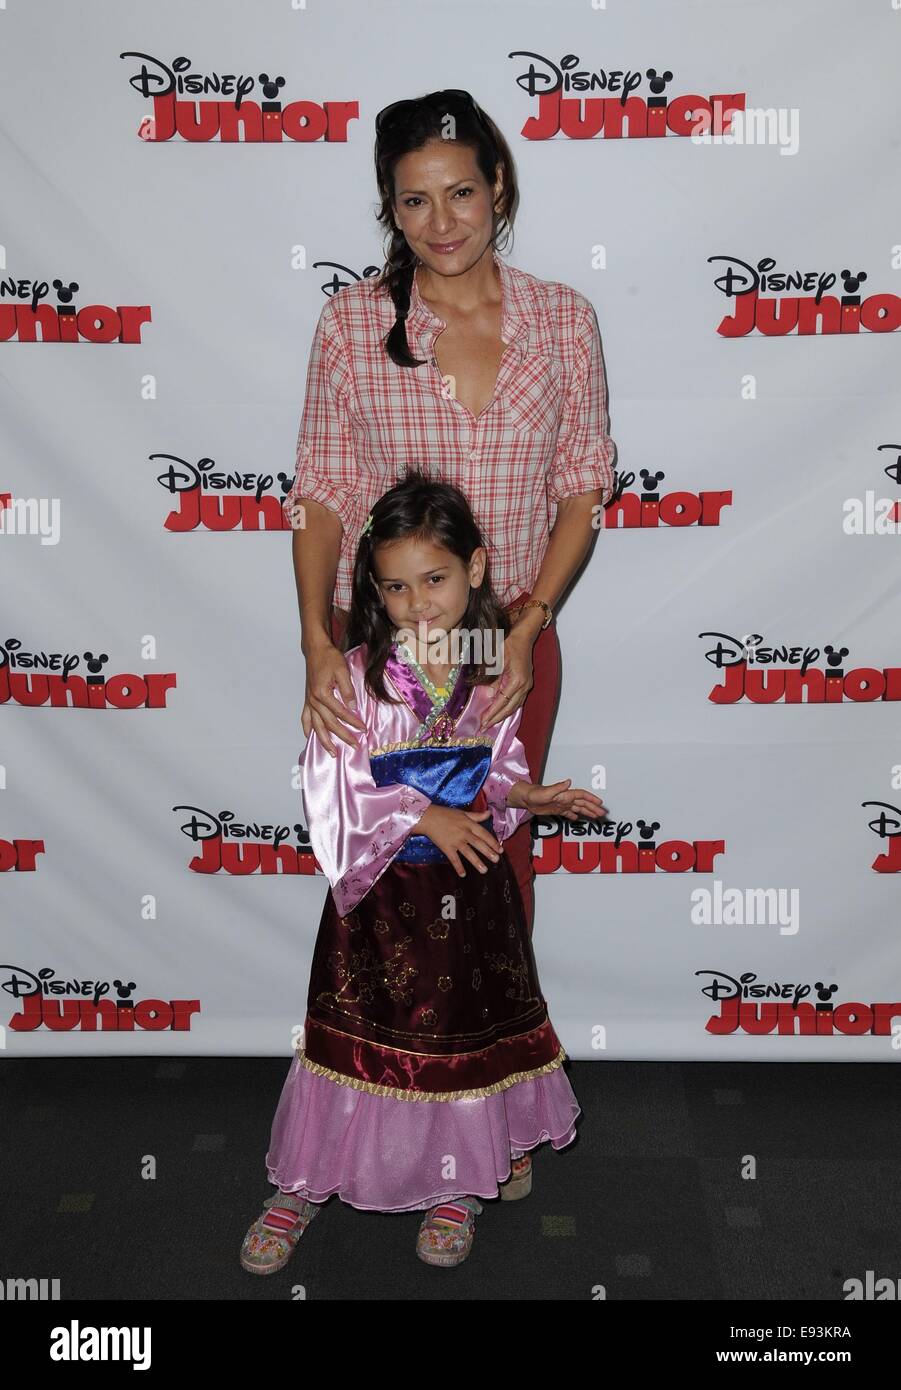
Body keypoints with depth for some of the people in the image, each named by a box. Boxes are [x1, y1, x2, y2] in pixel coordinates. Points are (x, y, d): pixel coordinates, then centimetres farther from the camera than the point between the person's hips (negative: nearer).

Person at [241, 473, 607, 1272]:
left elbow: (499, 771, 7)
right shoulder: (356, 674, -13)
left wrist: (527, 797, -13)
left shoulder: (496, 669, -3)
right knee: (356, 1033, 8)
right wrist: (426, 817, -23)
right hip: (381, 887, -2)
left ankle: (457, 1184, 33)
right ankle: (305, 1184, 27)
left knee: (465, 1029, 12)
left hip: (471, 885, 2)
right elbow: (335, 787, -16)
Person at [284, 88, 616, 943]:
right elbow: (319, 491, -3)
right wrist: (316, 643, -15)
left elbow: (584, 488, 0)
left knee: (500, 842, 14)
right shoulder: (351, 320, -5)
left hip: (513, 634, 1)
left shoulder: (563, 319, -2)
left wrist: (527, 630, -11)